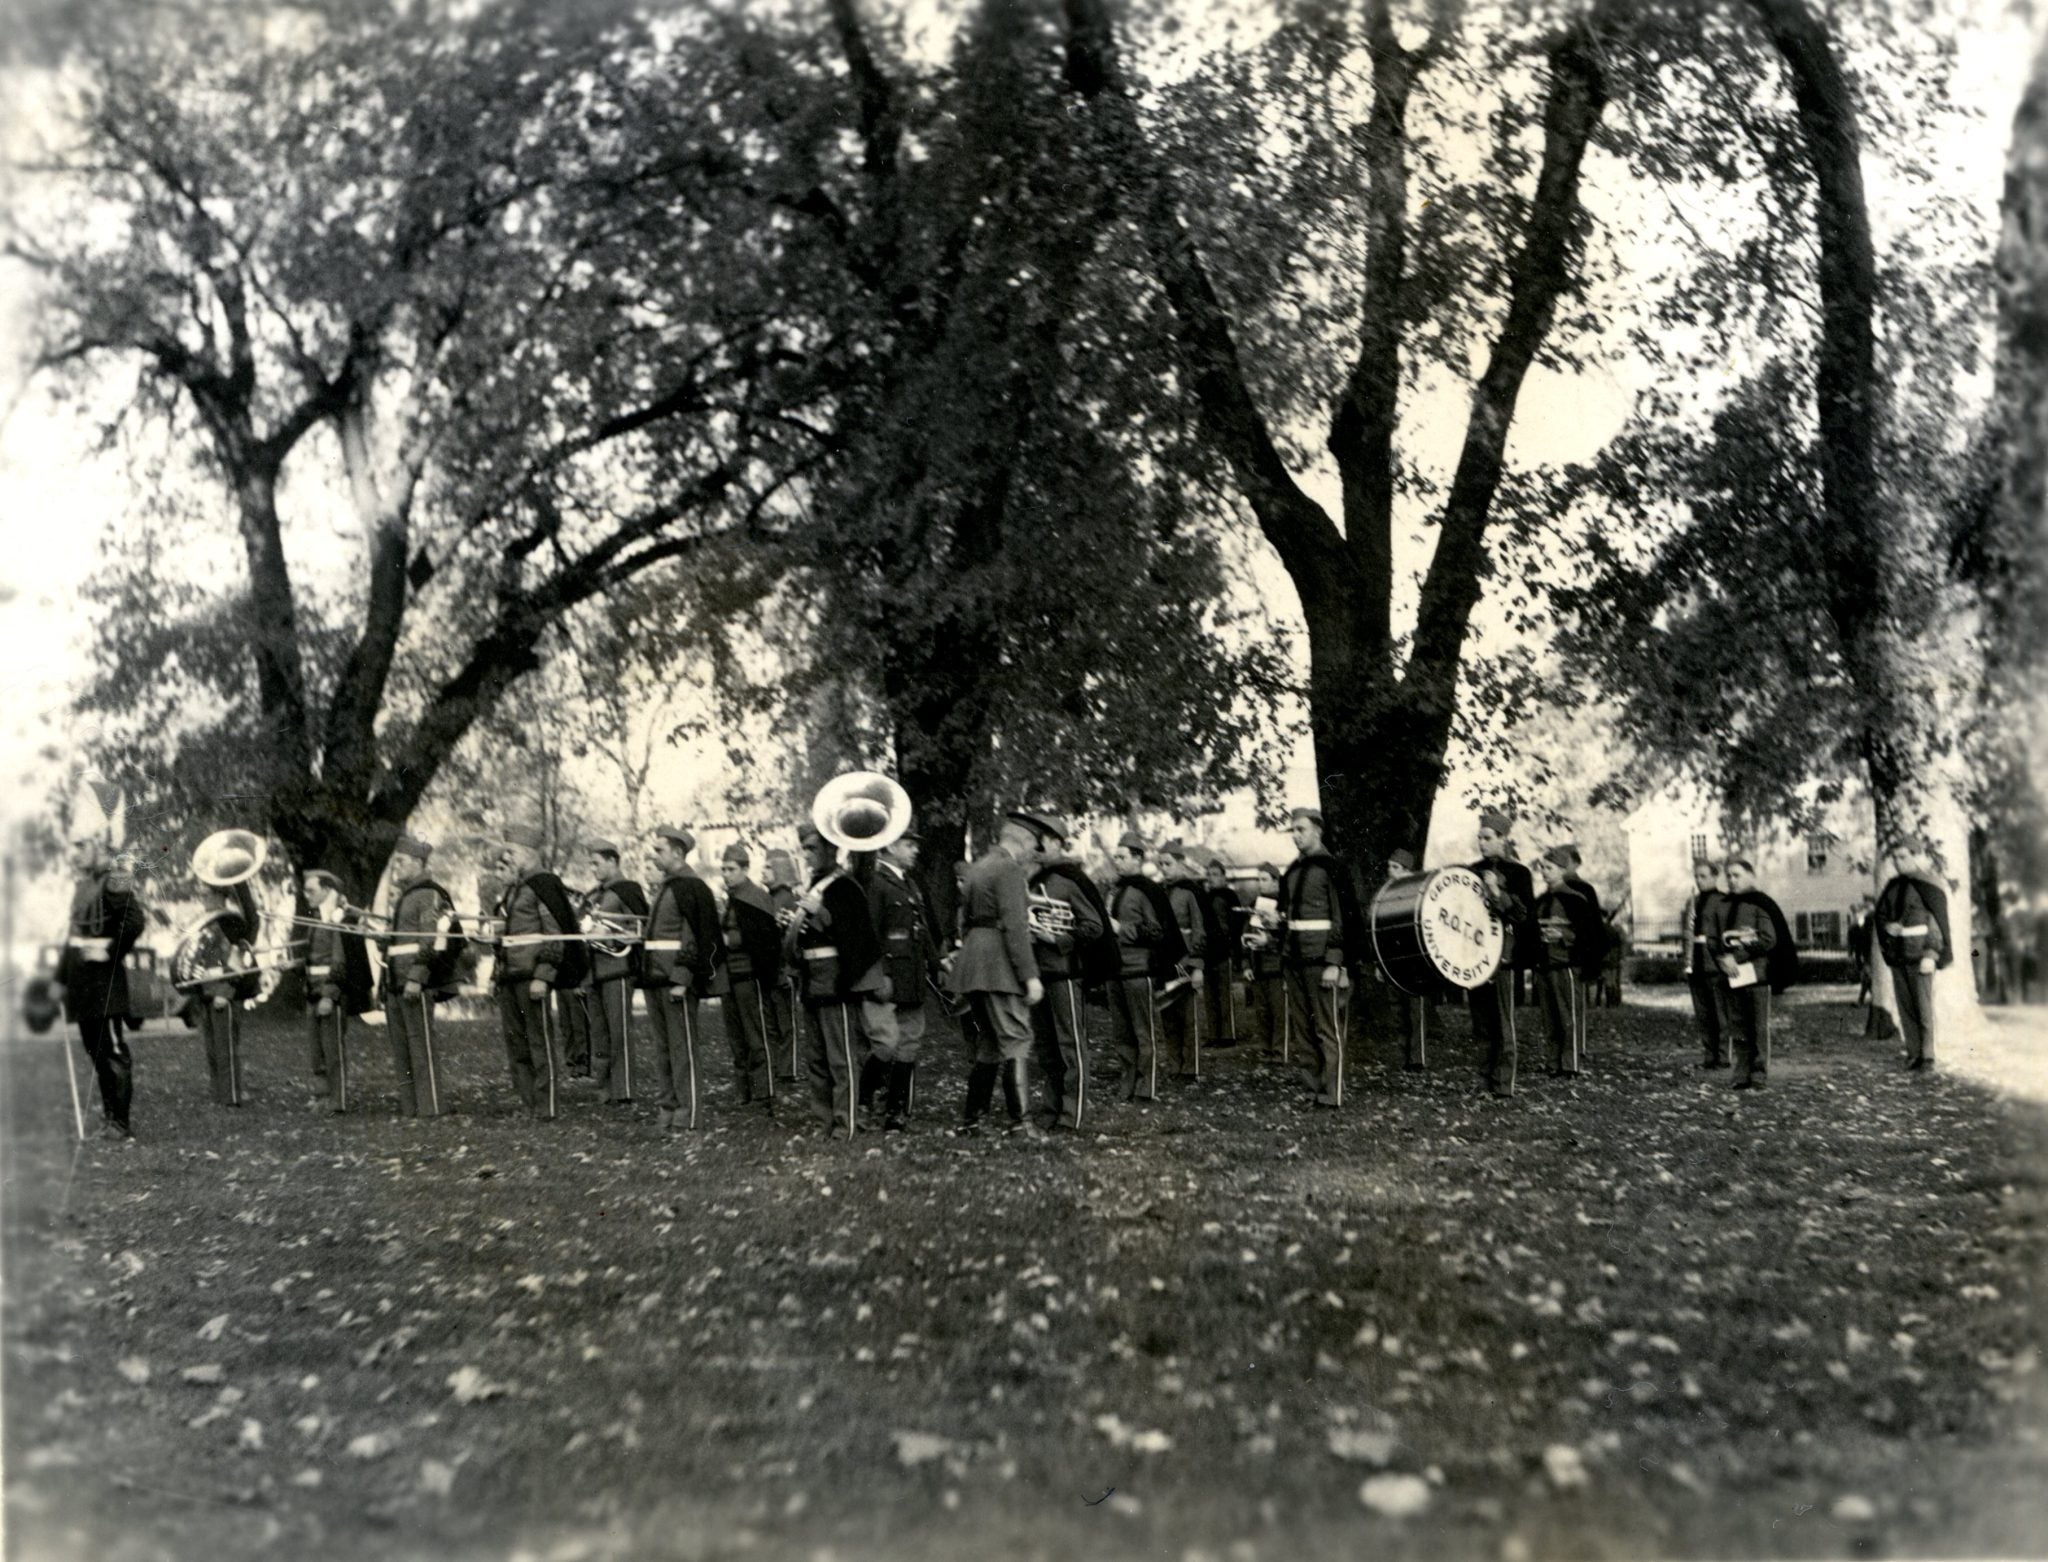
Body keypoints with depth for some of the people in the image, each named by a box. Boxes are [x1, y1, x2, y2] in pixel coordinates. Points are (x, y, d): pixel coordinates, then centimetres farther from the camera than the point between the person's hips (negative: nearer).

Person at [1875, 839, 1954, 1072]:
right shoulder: (1893, 885, 10)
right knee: (1904, 1003, 5)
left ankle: (1927, 1056, 1)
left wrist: (1930, 955, -17)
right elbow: (1879, 914, 17)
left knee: (1923, 1004, -5)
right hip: (1897, 952, 6)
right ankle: (1913, 1053, 11)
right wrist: (1887, 927, -6)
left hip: (1919, 951, -6)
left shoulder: (1928, 886, -8)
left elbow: (1939, 920, -10)